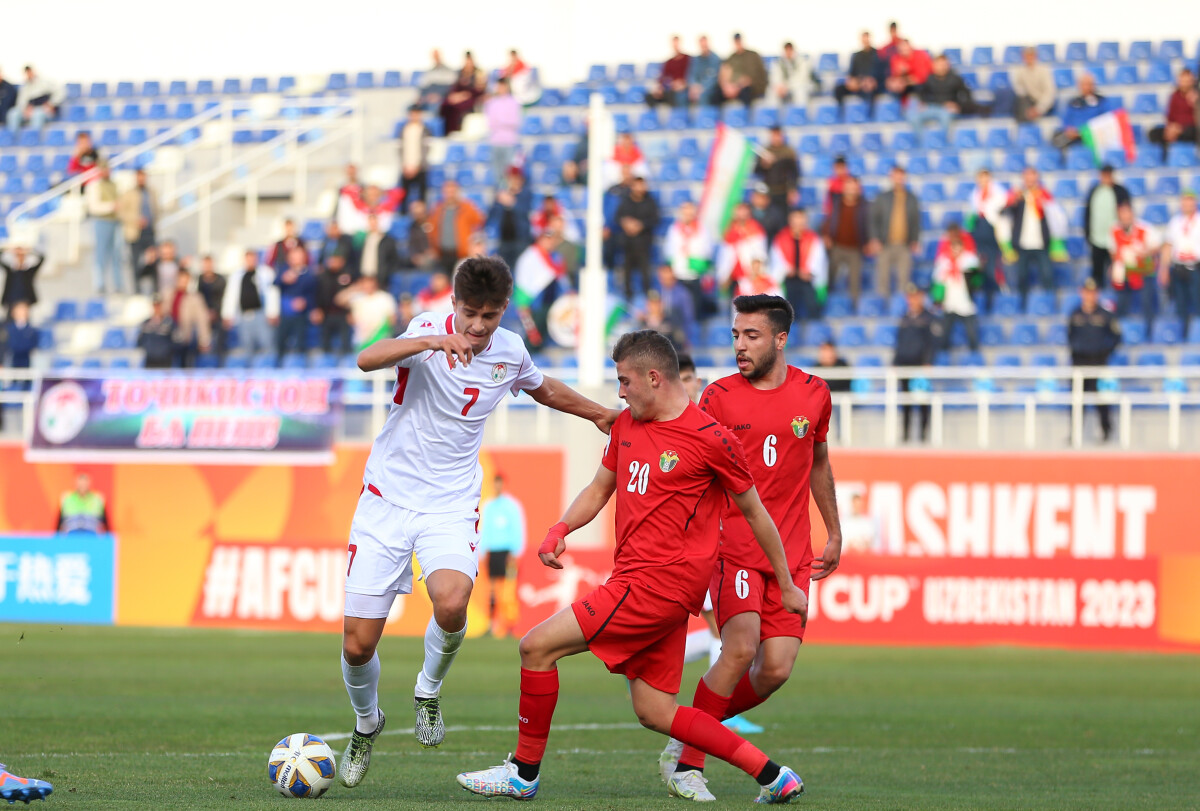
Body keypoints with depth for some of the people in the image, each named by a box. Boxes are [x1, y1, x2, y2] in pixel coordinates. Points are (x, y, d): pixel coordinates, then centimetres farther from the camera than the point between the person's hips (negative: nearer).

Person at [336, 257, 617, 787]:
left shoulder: (510, 352, 2)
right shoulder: (430, 331, -10)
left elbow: (545, 390, 26)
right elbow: (367, 360, -31)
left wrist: (600, 414, 34)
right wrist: (432, 341, -44)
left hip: (450, 508, 1)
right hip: (387, 501, -1)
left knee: (451, 604, -30)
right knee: (357, 644, -3)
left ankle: (429, 689, 1)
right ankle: (366, 724, 29)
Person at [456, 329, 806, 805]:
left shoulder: (711, 440, -9)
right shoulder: (626, 425, 13)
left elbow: (754, 512, 0)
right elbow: (600, 488, 26)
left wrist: (787, 586, 8)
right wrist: (561, 529, 6)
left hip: (660, 584, -9)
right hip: (639, 581, 9)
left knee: (538, 646, -10)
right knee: (655, 712, 8)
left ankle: (524, 773, 1)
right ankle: (772, 776, 12)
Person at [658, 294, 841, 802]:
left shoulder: (813, 394, 7)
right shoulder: (719, 397, -1)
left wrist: (835, 534, 26)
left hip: (791, 553, 3)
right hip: (733, 545, -3)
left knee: (776, 669, -7)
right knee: (741, 648, -22)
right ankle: (686, 762, -8)